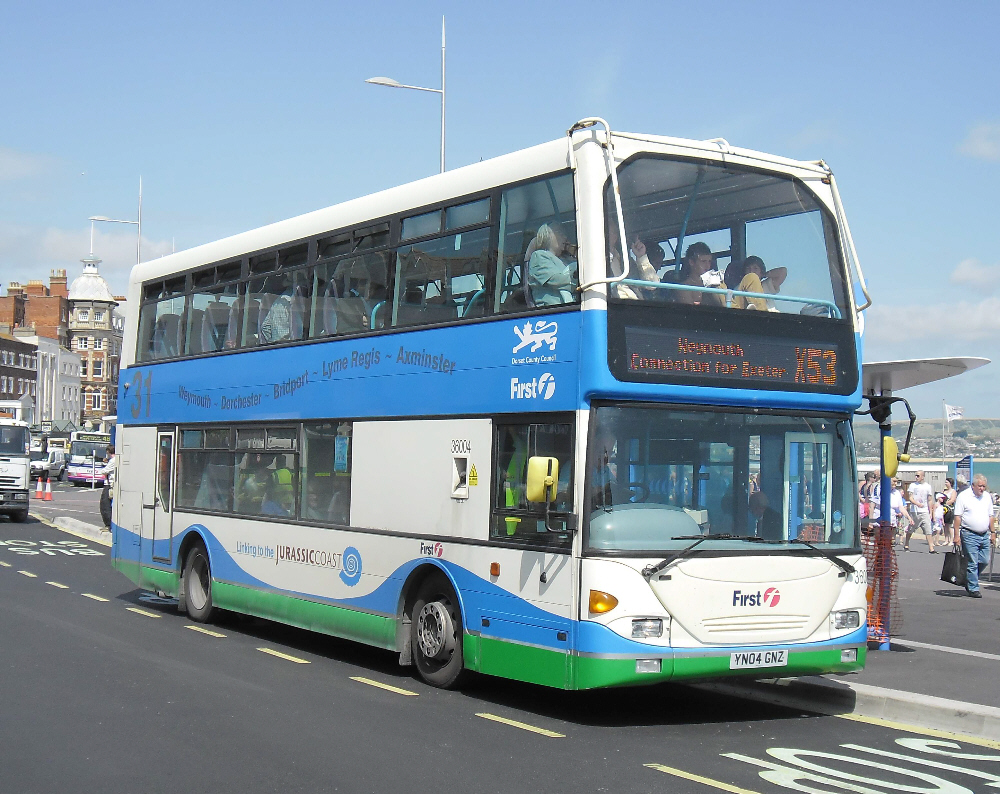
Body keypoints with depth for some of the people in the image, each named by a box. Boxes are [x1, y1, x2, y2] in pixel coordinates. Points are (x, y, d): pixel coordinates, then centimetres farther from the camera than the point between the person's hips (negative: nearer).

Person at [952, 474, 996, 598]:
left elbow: (990, 516, 18)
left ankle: (969, 581, 26)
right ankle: (973, 589, 4)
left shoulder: (987, 496, 11)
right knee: (972, 563, -4)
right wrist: (957, 535, -13)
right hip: (969, 535, -6)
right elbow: (957, 517, -8)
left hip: (984, 535, 6)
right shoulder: (963, 496, -7)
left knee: (984, 561, 7)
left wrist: (993, 532, 13)